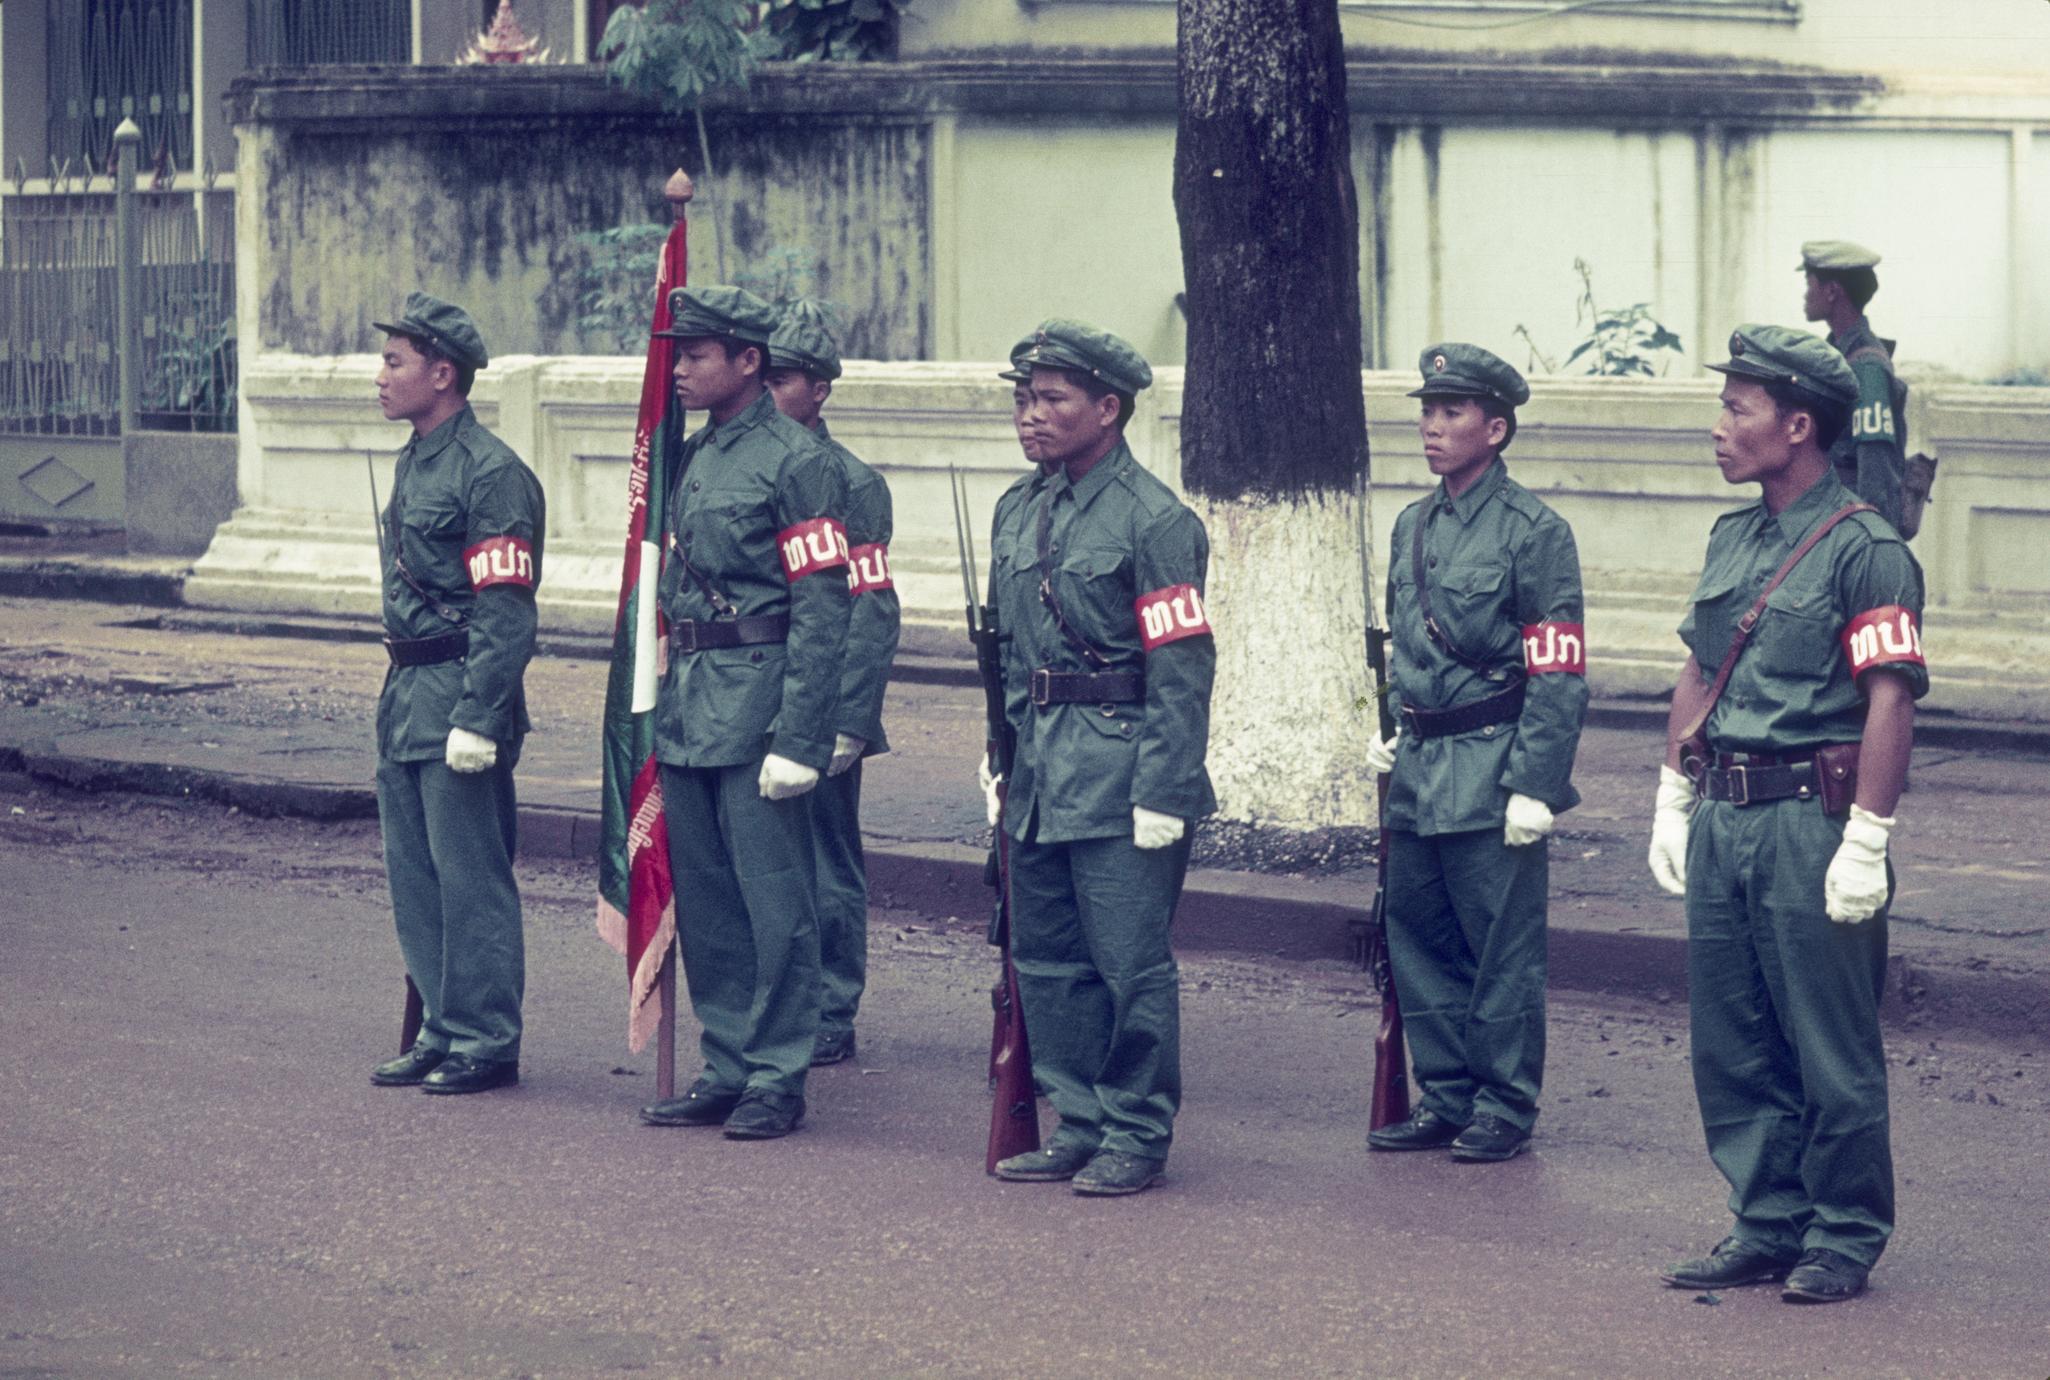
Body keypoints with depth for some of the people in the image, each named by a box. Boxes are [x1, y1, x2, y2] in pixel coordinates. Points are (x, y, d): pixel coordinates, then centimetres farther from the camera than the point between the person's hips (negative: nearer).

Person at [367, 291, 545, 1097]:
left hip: (459, 699, -9)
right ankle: (442, 1030, 20)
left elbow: (505, 612, -18)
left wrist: (476, 719, -22)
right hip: (407, 698, 10)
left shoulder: (490, 473, -14)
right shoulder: (414, 463, 15)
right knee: (414, 876, 12)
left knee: (470, 878, -3)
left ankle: (486, 1043, 3)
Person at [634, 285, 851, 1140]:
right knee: (703, 900, 11)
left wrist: (797, 739, -19)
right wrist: (667, 704, 17)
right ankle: (726, 1070, 18)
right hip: (689, 709, 8)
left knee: (773, 900, -3)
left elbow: (822, 612, -14)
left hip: (759, 703, -8)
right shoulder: (692, 459, 14)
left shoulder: (797, 462, -10)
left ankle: (777, 1079, 2)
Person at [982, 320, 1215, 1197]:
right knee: (1045, 959, 10)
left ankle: (1136, 1138, 6)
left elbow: (1182, 672, -13)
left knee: (1128, 962, -3)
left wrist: (1162, 795, -18)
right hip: (1040, 778, 8)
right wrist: (1004, 762, 16)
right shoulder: (1018, 513, 12)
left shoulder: (1155, 522, -11)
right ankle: (1081, 1126, 20)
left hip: (1121, 780, -8)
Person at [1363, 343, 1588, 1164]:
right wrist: (1390, 731, 13)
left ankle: (1504, 1108, 8)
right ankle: (1445, 1100, 19)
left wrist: (1532, 788, -16)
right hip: (1418, 773, 7)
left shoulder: (1534, 532, -9)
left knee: (1502, 945, -1)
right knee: (1418, 941, 10)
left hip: (1490, 776, -7)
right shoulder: (1413, 527, 13)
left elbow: (1559, 675, -12)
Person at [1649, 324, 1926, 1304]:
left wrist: (1865, 842, -18)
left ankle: (1845, 1239, 8)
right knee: (1730, 1041, 11)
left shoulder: (1864, 550, -10)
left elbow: (1891, 701, -14)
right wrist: (1673, 801, 17)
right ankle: (1768, 1225, 20)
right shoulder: (1731, 538, 14)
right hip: (1722, 817, 8)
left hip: (1811, 818, -8)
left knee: (1831, 1047, -1)